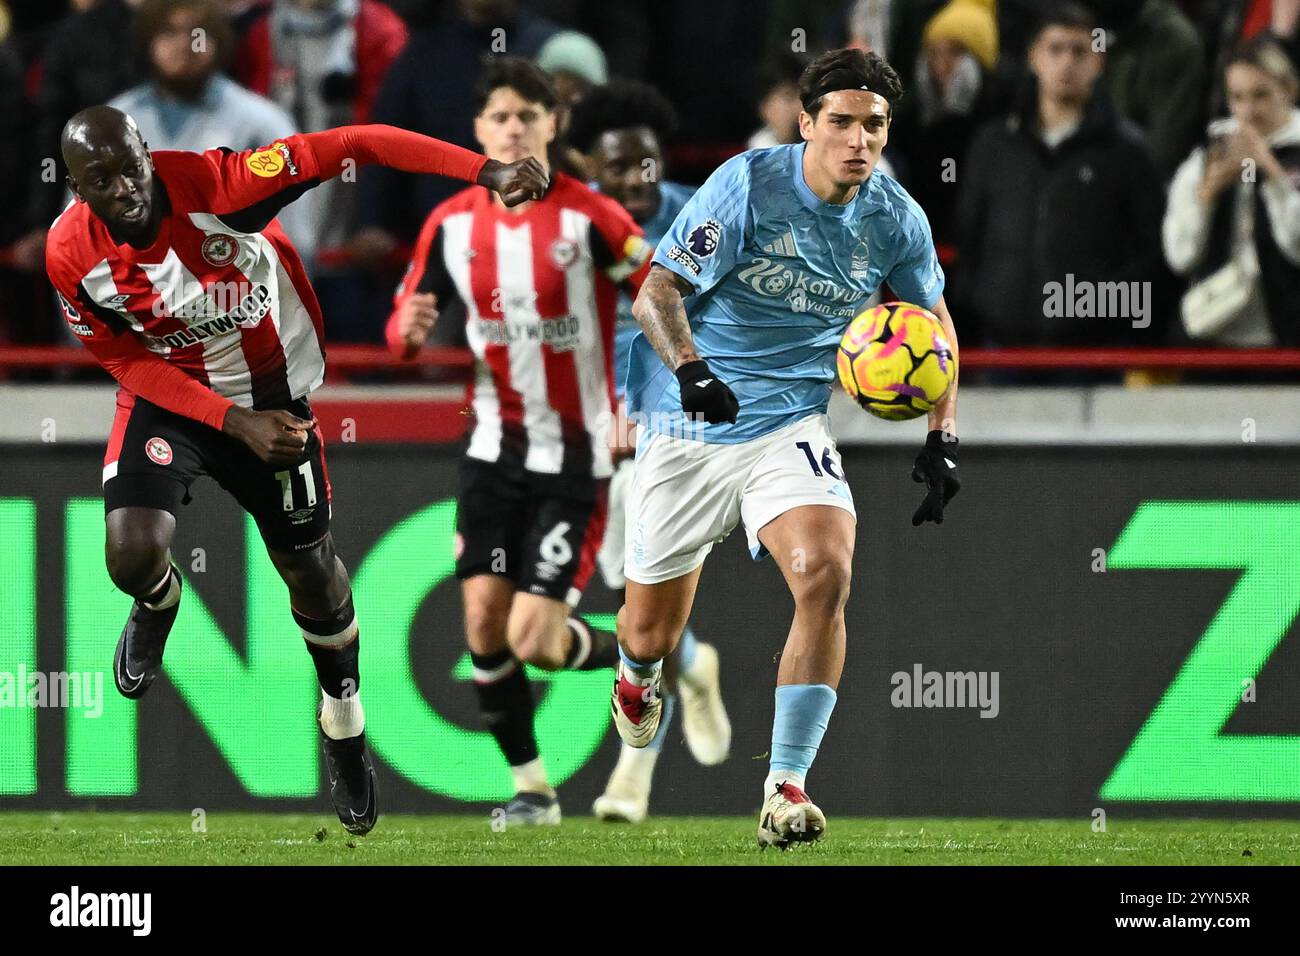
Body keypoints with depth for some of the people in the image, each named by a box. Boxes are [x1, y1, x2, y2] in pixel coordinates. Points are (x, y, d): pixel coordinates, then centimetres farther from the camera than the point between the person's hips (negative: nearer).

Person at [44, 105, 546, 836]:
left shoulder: (210, 184, -33)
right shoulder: (73, 256, -23)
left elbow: (350, 147, -35)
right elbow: (132, 362, -11)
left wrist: (485, 171, -44)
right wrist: (237, 424, -23)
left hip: (271, 390, -1)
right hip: (168, 394, 1)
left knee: (310, 568, 11)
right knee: (133, 555, -21)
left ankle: (346, 734, 36)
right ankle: (158, 603, 20)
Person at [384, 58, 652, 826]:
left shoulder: (591, 218, -13)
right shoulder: (452, 224, 1)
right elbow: (406, 321, 10)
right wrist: (409, 330, -14)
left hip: (576, 455, -5)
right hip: (498, 447, 5)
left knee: (534, 640, -11)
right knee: (484, 619, -3)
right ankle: (531, 785, 11)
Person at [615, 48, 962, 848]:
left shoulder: (896, 219, -3)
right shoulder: (748, 185, -15)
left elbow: (933, 319, 15)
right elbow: (658, 291, -14)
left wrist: (943, 437, 5)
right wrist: (689, 369, -33)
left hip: (790, 423, 2)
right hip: (688, 425, -2)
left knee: (826, 575, -27)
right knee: (651, 633, 6)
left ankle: (786, 785, -21)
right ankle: (638, 676, 48)